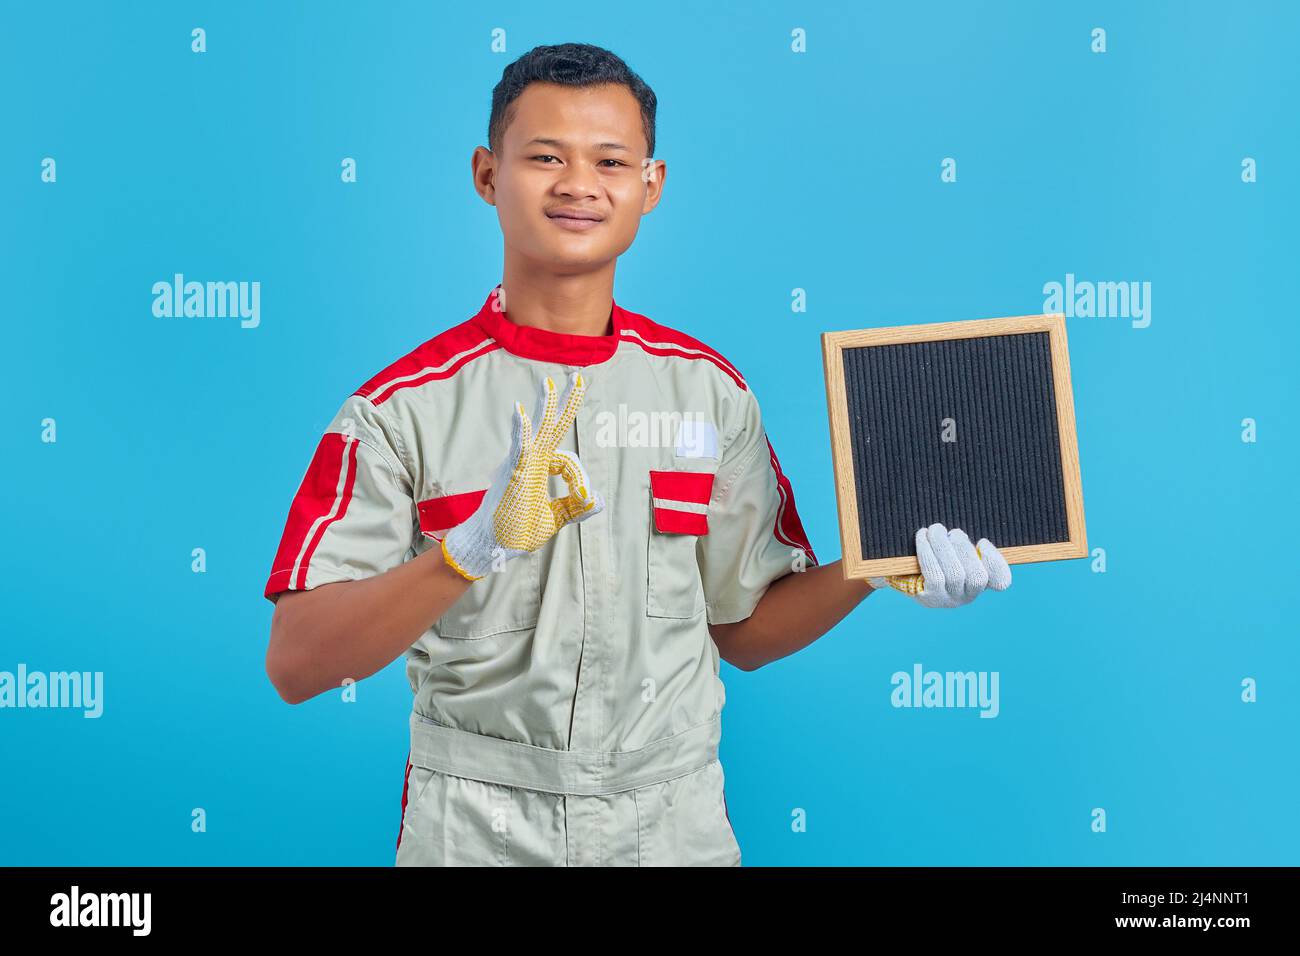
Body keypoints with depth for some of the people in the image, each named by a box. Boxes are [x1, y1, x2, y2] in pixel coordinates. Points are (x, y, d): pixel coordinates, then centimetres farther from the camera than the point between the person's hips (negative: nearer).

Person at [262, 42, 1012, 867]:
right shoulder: (404, 405, -9)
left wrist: (878, 568, -9)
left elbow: (746, 630, 6)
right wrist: (472, 549, -28)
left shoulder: (711, 390, 0)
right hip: (472, 823, -1)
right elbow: (295, 665, -15)